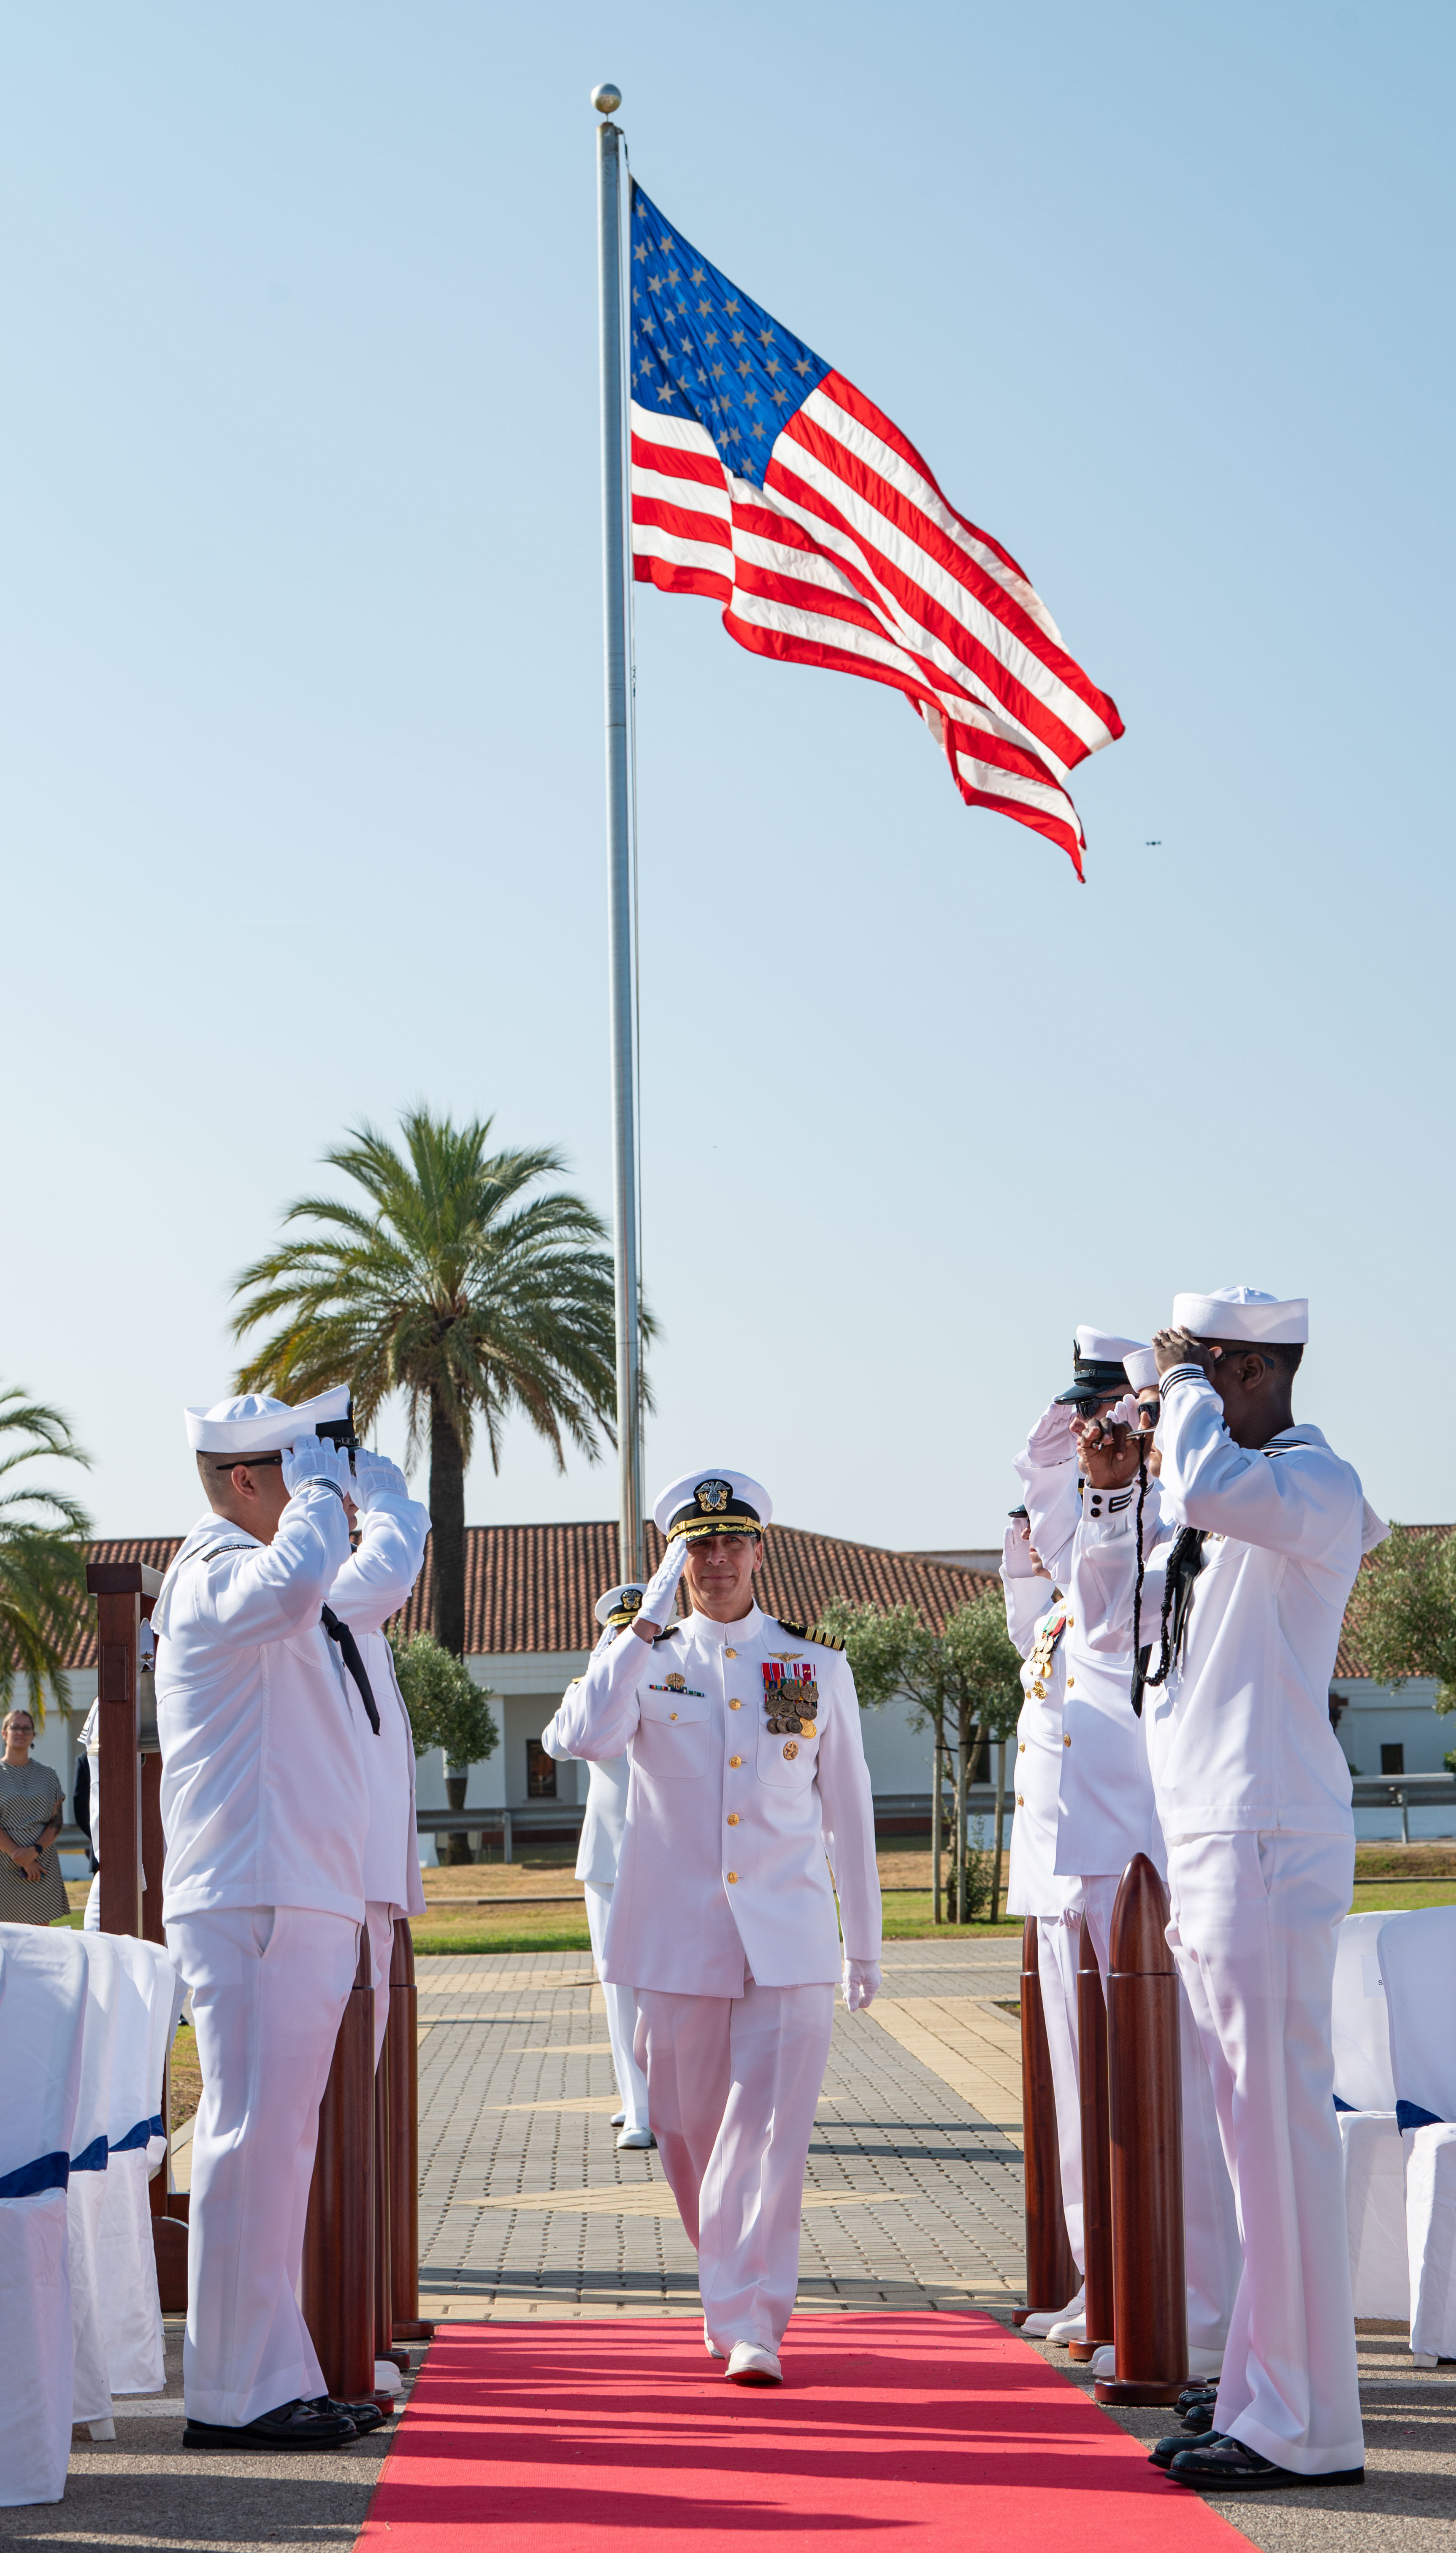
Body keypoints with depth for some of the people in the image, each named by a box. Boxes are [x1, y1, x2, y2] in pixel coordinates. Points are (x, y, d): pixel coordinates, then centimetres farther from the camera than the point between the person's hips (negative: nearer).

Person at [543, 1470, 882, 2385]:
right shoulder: (644, 1658, 6)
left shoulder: (818, 1665, 8)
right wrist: (647, 1625, -17)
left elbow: (849, 1810, 13)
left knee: (770, 2129, -11)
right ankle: (736, 2293, 30)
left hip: (789, 1940, -1)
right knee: (690, 2129, 9)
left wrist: (865, 1944, 14)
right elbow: (585, 1737, -16)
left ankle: (750, 2322, -9)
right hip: (677, 1936, 1)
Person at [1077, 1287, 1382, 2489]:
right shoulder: (1230, 1503, 19)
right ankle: (1272, 2392, 19)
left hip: (1267, 1843, -10)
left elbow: (1208, 1487, -31)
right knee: (1255, 2129, 13)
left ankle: (1304, 2427, -6)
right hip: (1206, 1844, 10)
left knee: (1282, 2126, -9)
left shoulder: (1317, 1483, -9)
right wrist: (1115, 1491, 18)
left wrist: (1184, 1384, -13)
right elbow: (1125, 1612, 30)